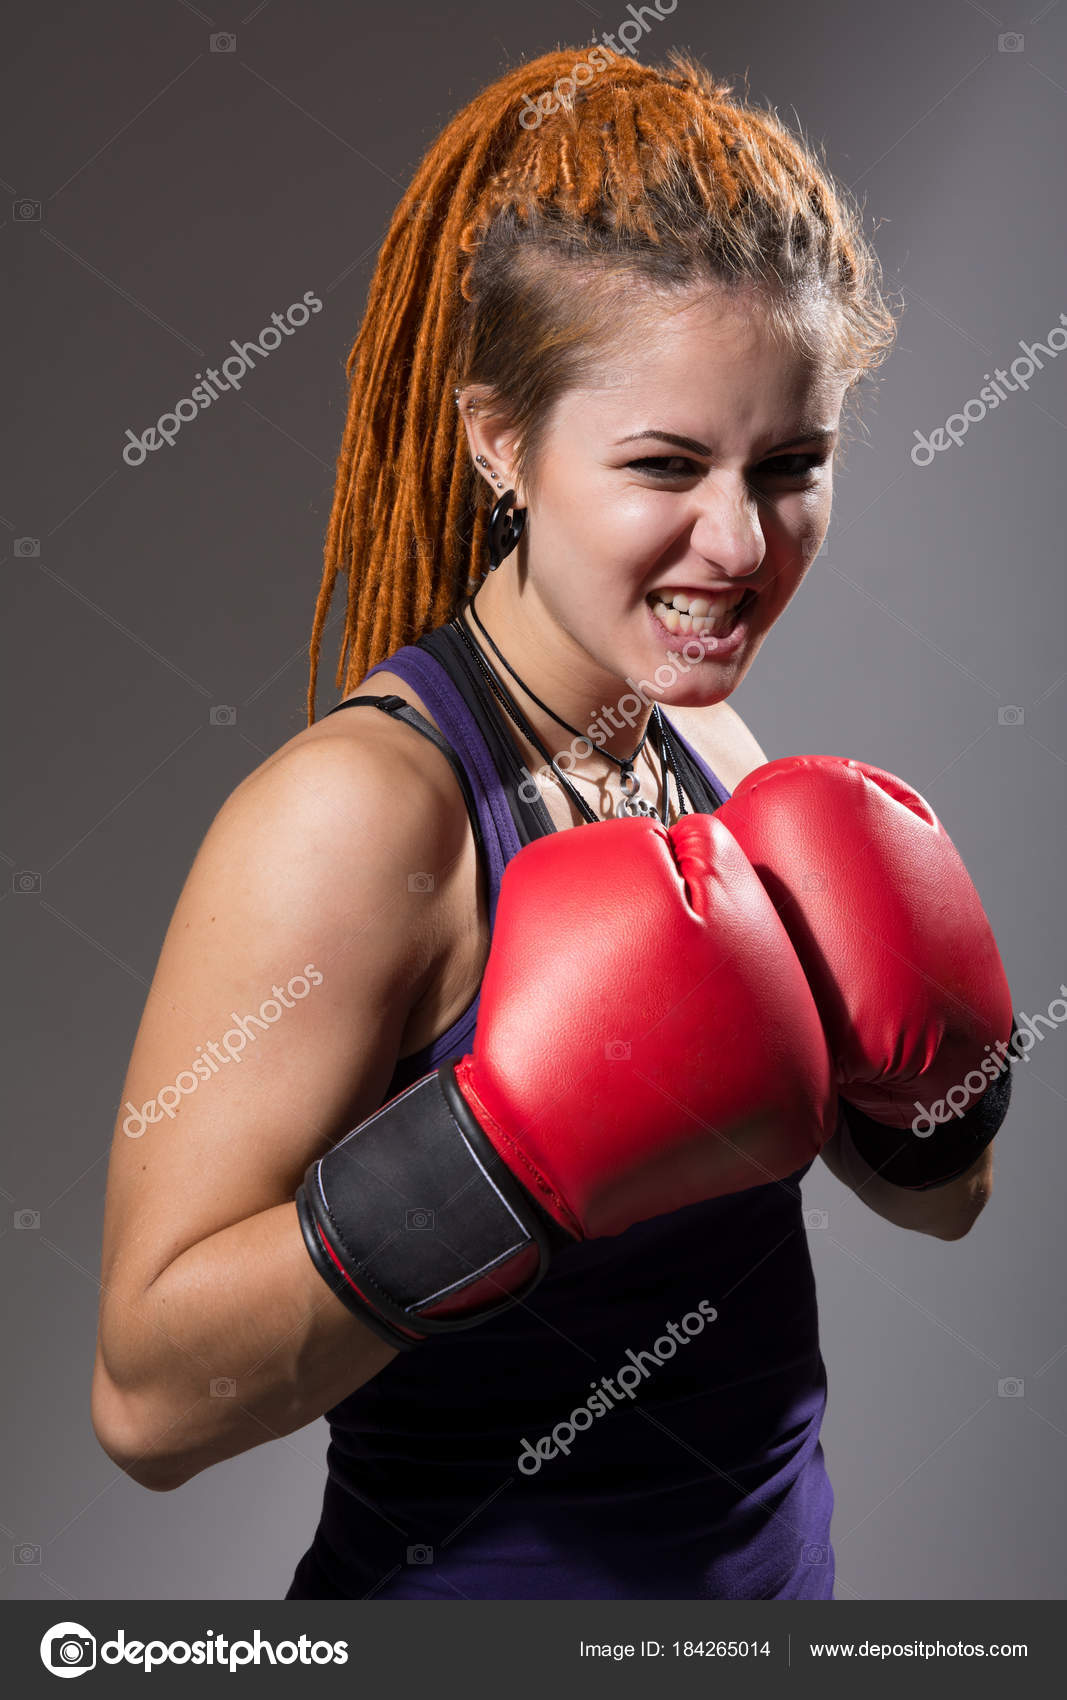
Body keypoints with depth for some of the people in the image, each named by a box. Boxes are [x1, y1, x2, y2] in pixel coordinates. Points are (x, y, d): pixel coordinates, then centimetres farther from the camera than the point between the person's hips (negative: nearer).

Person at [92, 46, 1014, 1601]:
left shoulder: (717, 756, -5)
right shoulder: (357, 805, -24)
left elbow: (939, 1197, 4)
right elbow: (152, 1396, -26)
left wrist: (925, 1064, -15)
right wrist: (510, 1161, -36)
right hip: (473, 1578, -6)